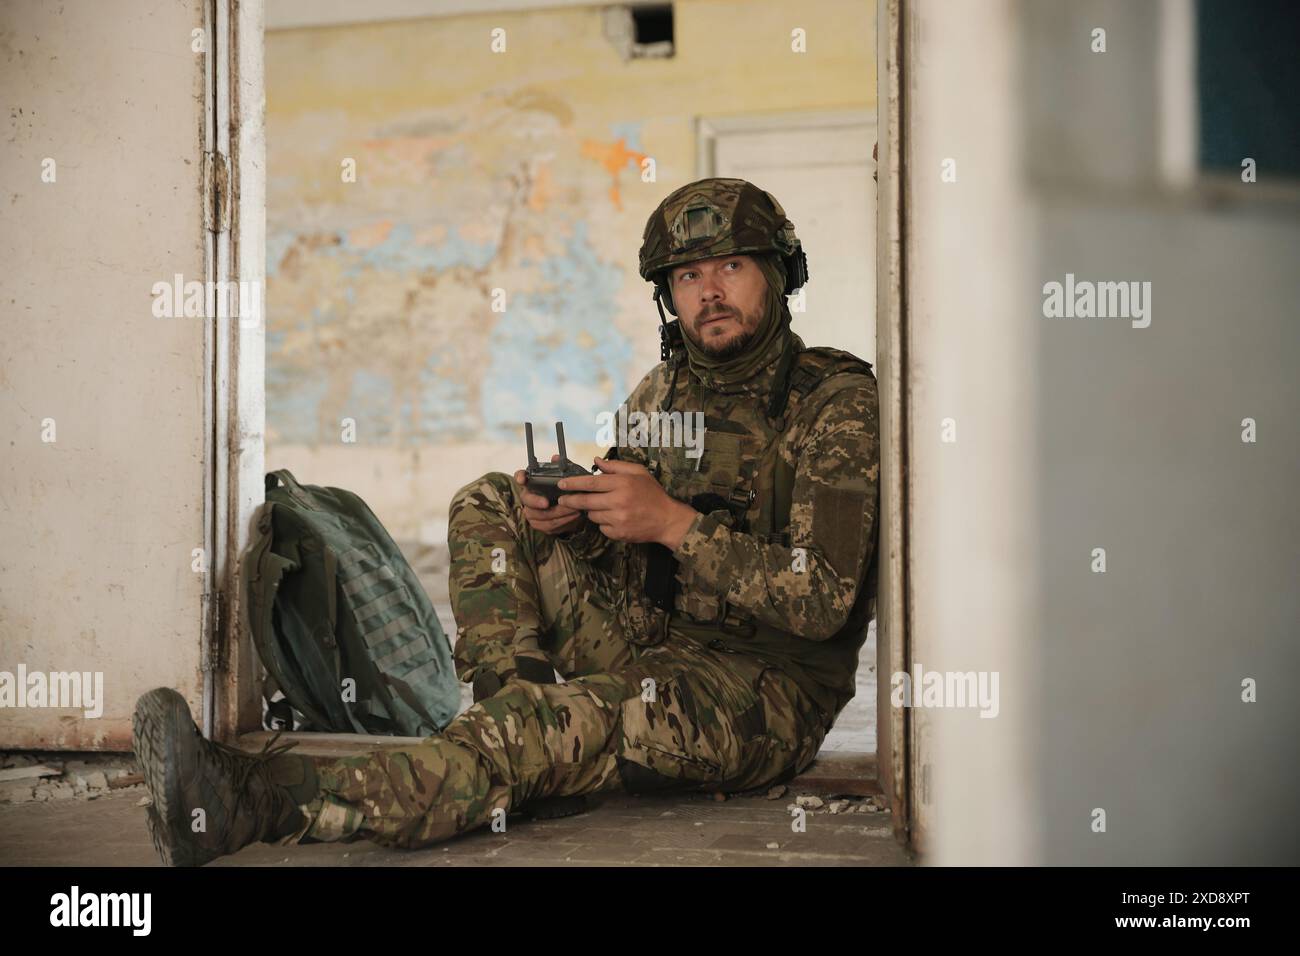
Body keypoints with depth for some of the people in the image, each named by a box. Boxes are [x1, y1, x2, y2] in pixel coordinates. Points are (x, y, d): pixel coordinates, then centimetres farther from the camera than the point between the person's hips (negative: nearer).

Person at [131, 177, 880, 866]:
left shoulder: (839, 406, -11)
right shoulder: (662, 393, 11)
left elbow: (824, 602, -20)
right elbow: (618, 542, 15)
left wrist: (675, 522, -25)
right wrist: (568, 514, -10)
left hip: (764, 690, -7)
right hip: (650, 646, 7)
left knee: (561, 722, -36)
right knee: (489, 505, -1)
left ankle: (262, 802, -49)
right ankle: (518, 697, -21)